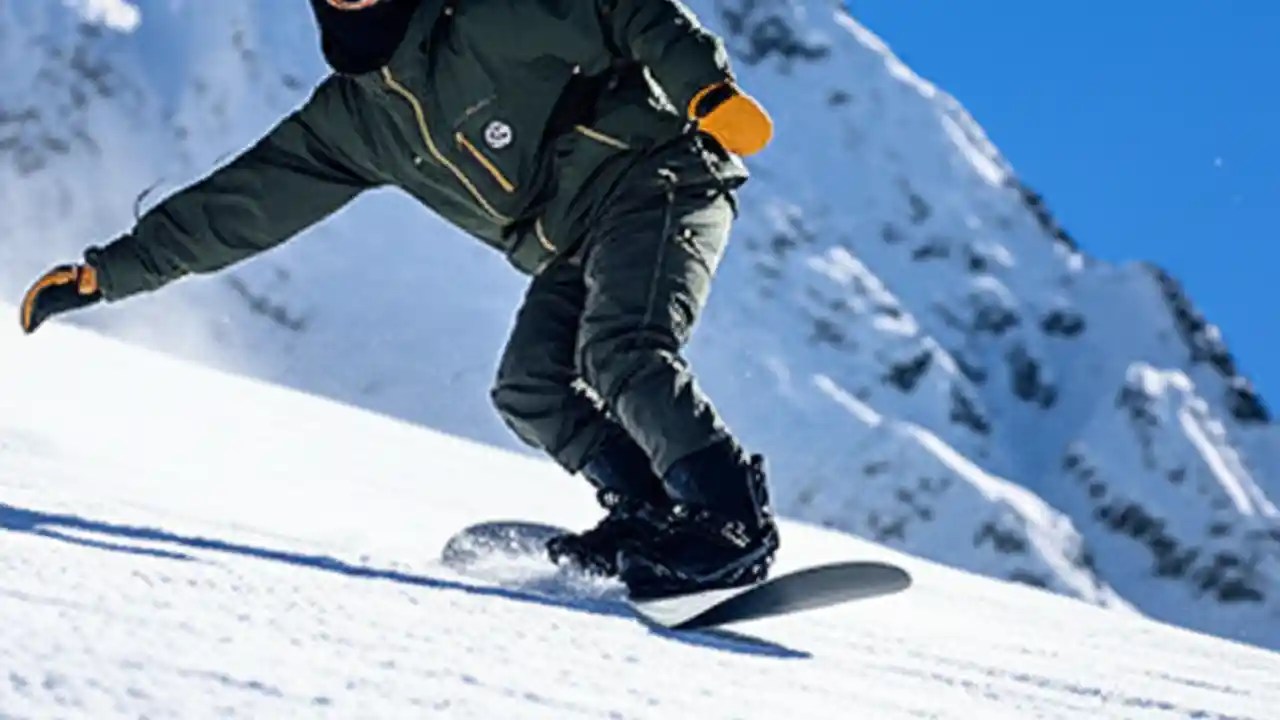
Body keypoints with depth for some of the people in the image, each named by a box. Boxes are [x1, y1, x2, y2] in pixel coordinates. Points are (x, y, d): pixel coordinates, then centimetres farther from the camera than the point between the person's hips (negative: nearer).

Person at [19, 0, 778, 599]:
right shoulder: (351, 118, 6)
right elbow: (239, 203, 8)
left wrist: (708, 90, -29)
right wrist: (107, 271, 5)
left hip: (654, 181, -7)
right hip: (574, 250, 8)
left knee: (622, 354, -26)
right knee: (531, 388, -8)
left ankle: (738, 523, -28)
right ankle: (656, 518, -4)